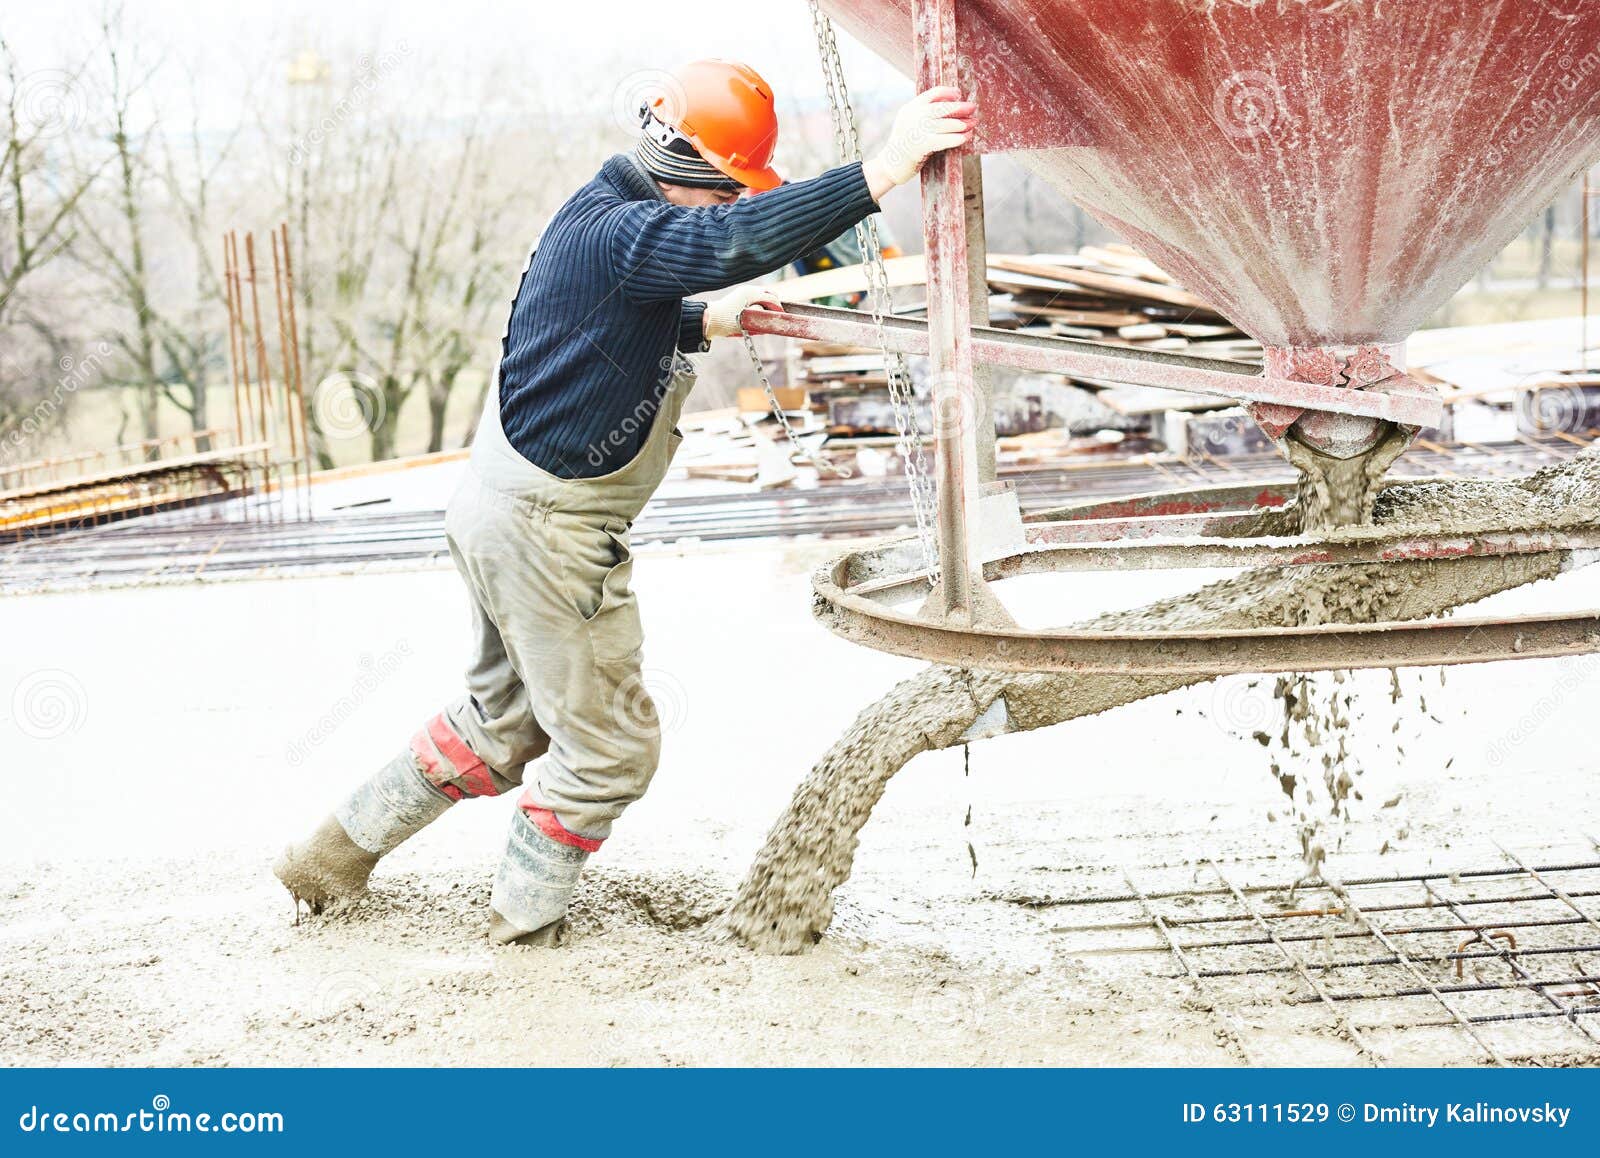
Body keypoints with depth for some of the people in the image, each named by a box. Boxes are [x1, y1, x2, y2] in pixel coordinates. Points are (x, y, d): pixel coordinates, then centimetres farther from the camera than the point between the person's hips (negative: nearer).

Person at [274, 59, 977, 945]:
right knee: (608, 746, 4)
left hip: (505, 511, 11)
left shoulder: (602, 216, 10)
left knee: (504, 721, 25)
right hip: (547, 532, -10)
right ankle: (521, 932, 18)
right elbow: (740, 239, -40)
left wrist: (708, 323, 14)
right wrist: (884, 171, -42)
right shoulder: (619, 232, -23)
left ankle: (330, 857, 33)